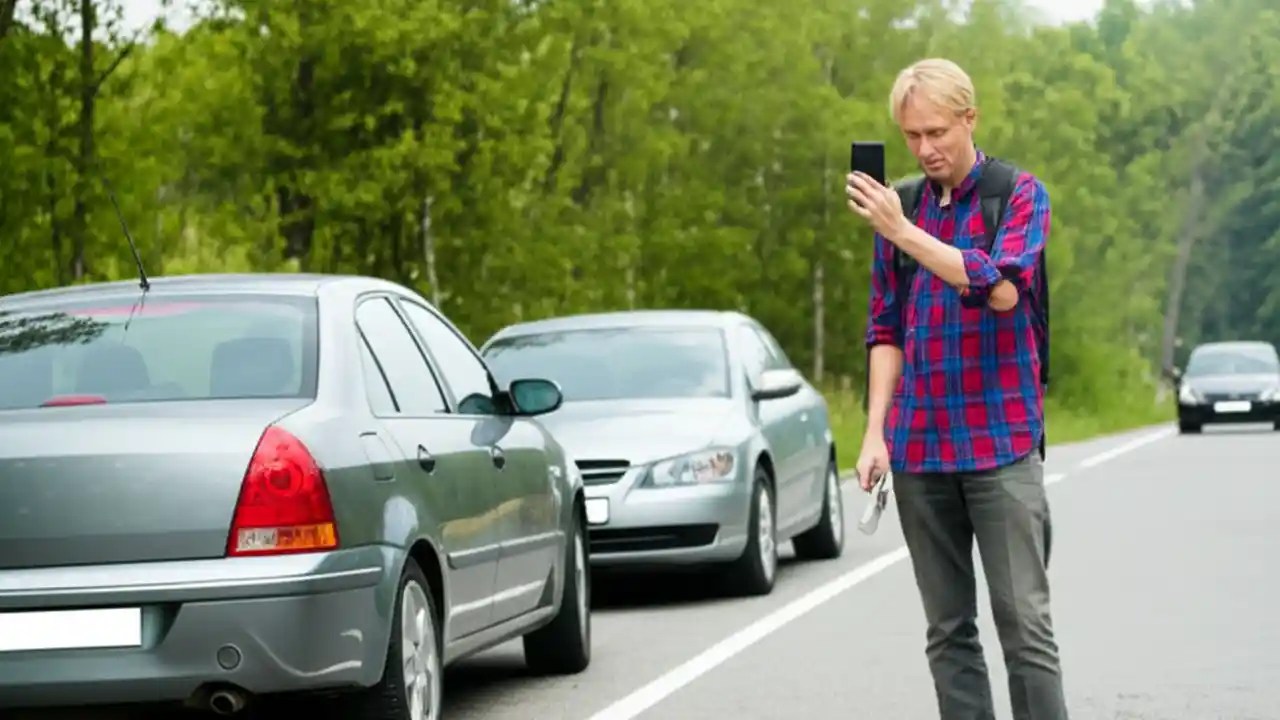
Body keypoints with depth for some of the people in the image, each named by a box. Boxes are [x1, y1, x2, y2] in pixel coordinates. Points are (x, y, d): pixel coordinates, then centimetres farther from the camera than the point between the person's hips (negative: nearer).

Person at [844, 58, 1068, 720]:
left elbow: (1003, 288, -18)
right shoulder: (898, 206, 12)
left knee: (1024, 621, -7)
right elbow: (886, 329, 14)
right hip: (918, 445, 4)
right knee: (948, 629, 6)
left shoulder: (1019, 195, -1)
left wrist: (903, 233, -22)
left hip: (1001, 442, -4)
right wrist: (876, 431, 5)